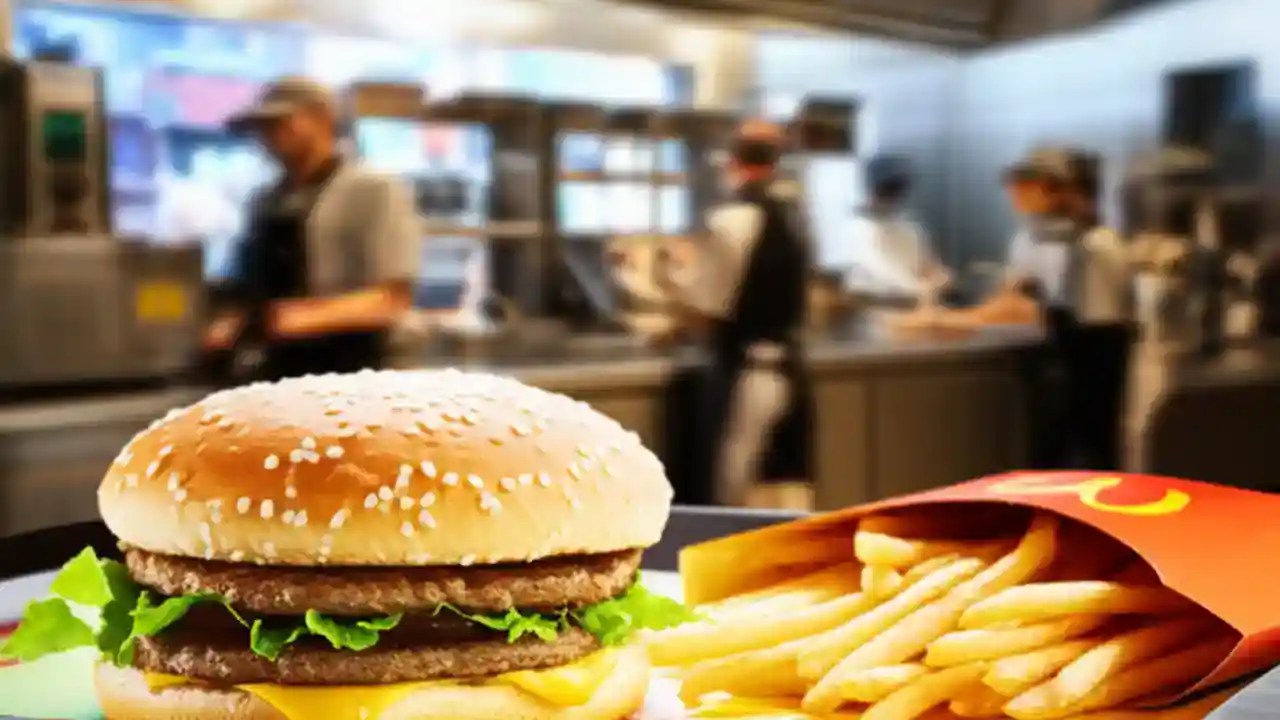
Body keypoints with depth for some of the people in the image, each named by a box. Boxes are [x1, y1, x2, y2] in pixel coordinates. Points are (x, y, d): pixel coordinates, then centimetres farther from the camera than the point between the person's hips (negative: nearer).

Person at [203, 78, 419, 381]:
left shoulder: (375, 193, -4)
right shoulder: (264, 204, 17)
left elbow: (393, 297, -11)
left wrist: (310, 316, -22)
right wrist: (230, 324, 1)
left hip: (342, 373, -6)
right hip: (269, 372, 6)